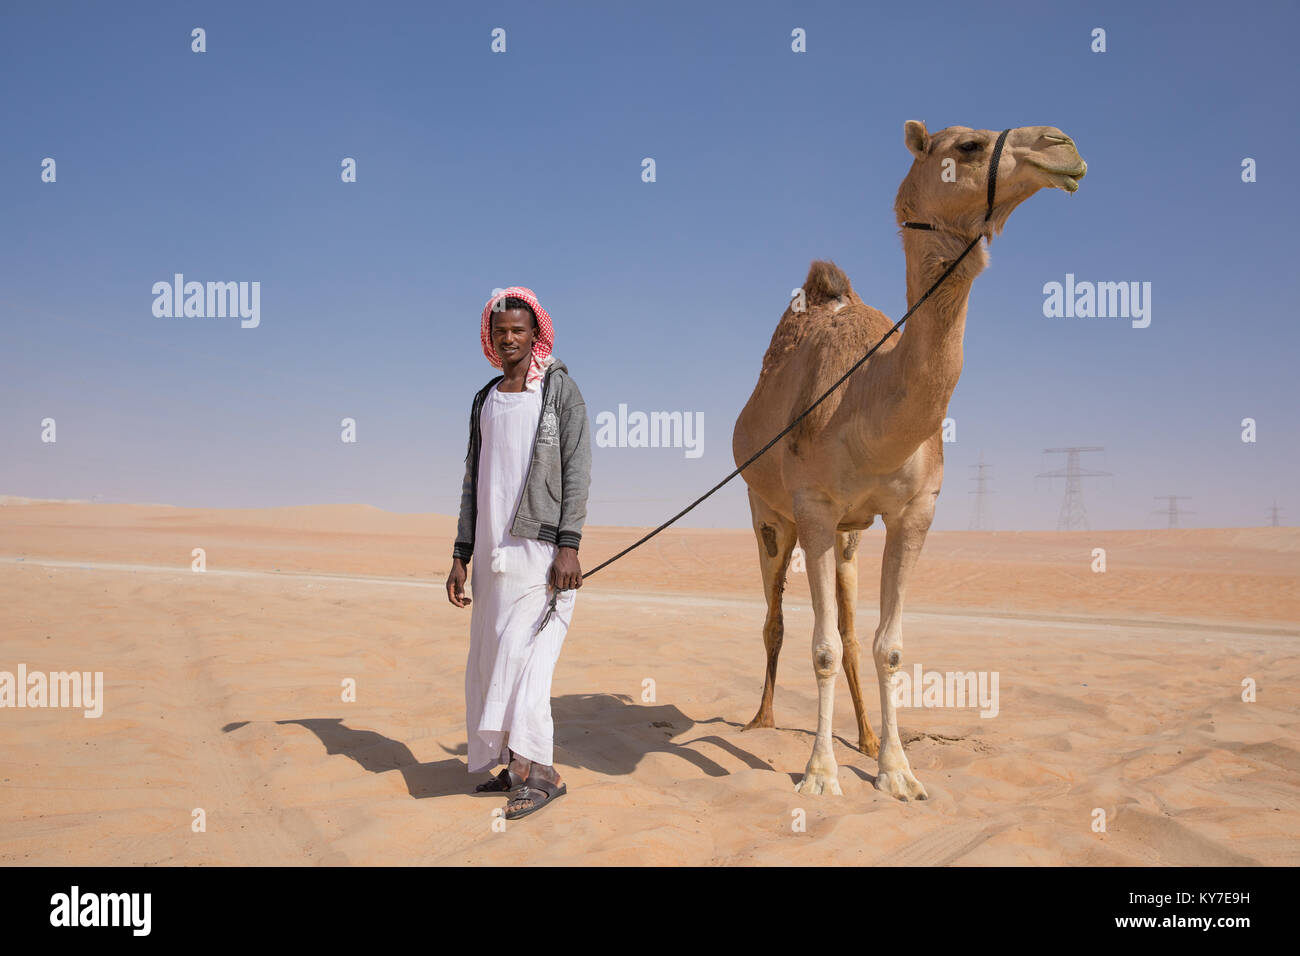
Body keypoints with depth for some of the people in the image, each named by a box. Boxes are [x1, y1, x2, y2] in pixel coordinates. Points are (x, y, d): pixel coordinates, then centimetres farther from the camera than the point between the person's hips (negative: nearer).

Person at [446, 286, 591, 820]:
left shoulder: (560, 390, 1)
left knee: (523, 653, -13)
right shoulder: (484, 401, 16)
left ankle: (540, 769, -6)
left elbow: (577, 470, -7)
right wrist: (461, 556, 13)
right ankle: (514, 767, 15)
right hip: (494, 551, 6)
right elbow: (474, 481, 18)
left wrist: (569, 546, -16)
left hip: (542, 547, -6)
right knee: (491, 660, 5)